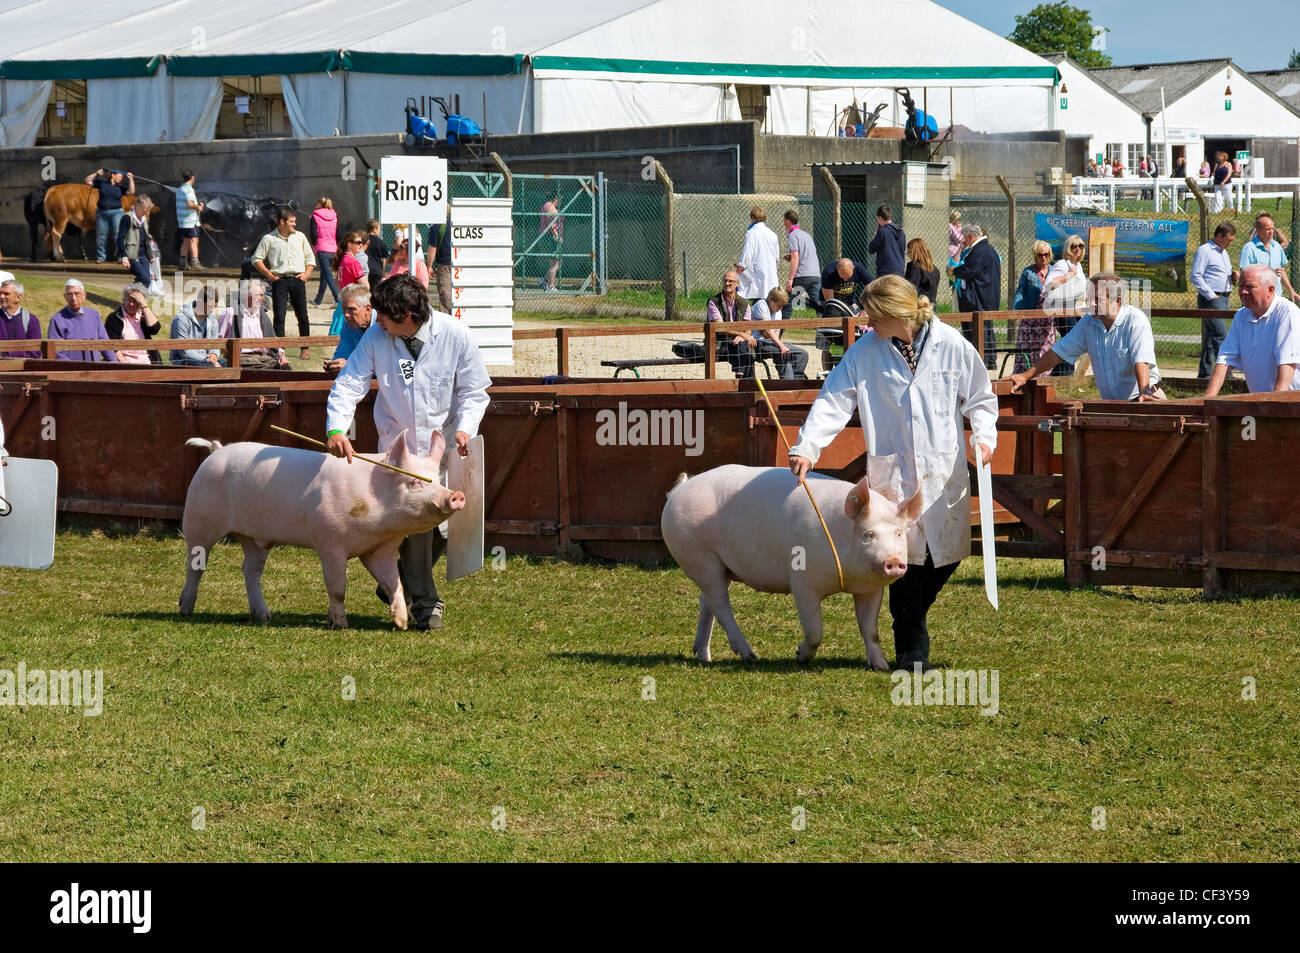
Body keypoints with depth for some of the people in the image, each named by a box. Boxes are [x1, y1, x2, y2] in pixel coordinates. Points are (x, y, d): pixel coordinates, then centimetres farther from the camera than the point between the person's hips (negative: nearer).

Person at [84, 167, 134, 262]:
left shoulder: (120, 187, 8)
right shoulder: (102, 183, 8)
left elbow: (131, 192, -4)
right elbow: (88, 181, 10)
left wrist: (131, 179, -3)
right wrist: (96, 174, 0)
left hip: (116, 212, -1)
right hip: (101, 212, 1)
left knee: (118, 235, -10)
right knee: (101, 236, 5)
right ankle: (101, 257, 15)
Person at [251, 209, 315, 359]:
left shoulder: (300, 237, 13)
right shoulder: (269, 239, 3)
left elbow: (309, 257, 19)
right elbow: (257, 259, 5)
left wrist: (307, 273, 4)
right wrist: (269, 275, -4)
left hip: (297, 279, 2)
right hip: (280, 279, -2)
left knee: (302, 315, 3)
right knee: (278, 316, -7)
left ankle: (305, 348, 12)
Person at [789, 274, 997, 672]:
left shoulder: (953, 347, 0)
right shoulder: (864, 352, 1)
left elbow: (980, 399, 10)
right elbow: (833, 401, -3)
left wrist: (983, 435, -8)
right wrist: (806, 447, -15)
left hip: (945, 474, 1)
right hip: (892, 474, -1)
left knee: (946, 554, 3)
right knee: (904, 556, -8)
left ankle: (913, 621, 29)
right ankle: (912, 649, 3)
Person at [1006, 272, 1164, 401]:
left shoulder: (1135, 320, -11)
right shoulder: (1088, 322, 8)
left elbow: (1141, 361, -23)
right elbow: (1058, 352, 14)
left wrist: (1144, 392, -38)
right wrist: (1026, 376, 8)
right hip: (1110, 401, 5)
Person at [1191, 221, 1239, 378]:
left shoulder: (1223, 252, 21)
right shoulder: (1204, 251, -6)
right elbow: (1195, 277, -13)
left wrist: (1233, 277, 7)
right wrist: (1211, 295, -15)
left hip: (1225, 299, 9)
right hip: (1211, 300, -9)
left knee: (1211, 338, 10)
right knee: (1221, 337, -15)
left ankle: (1205, 372, 13)